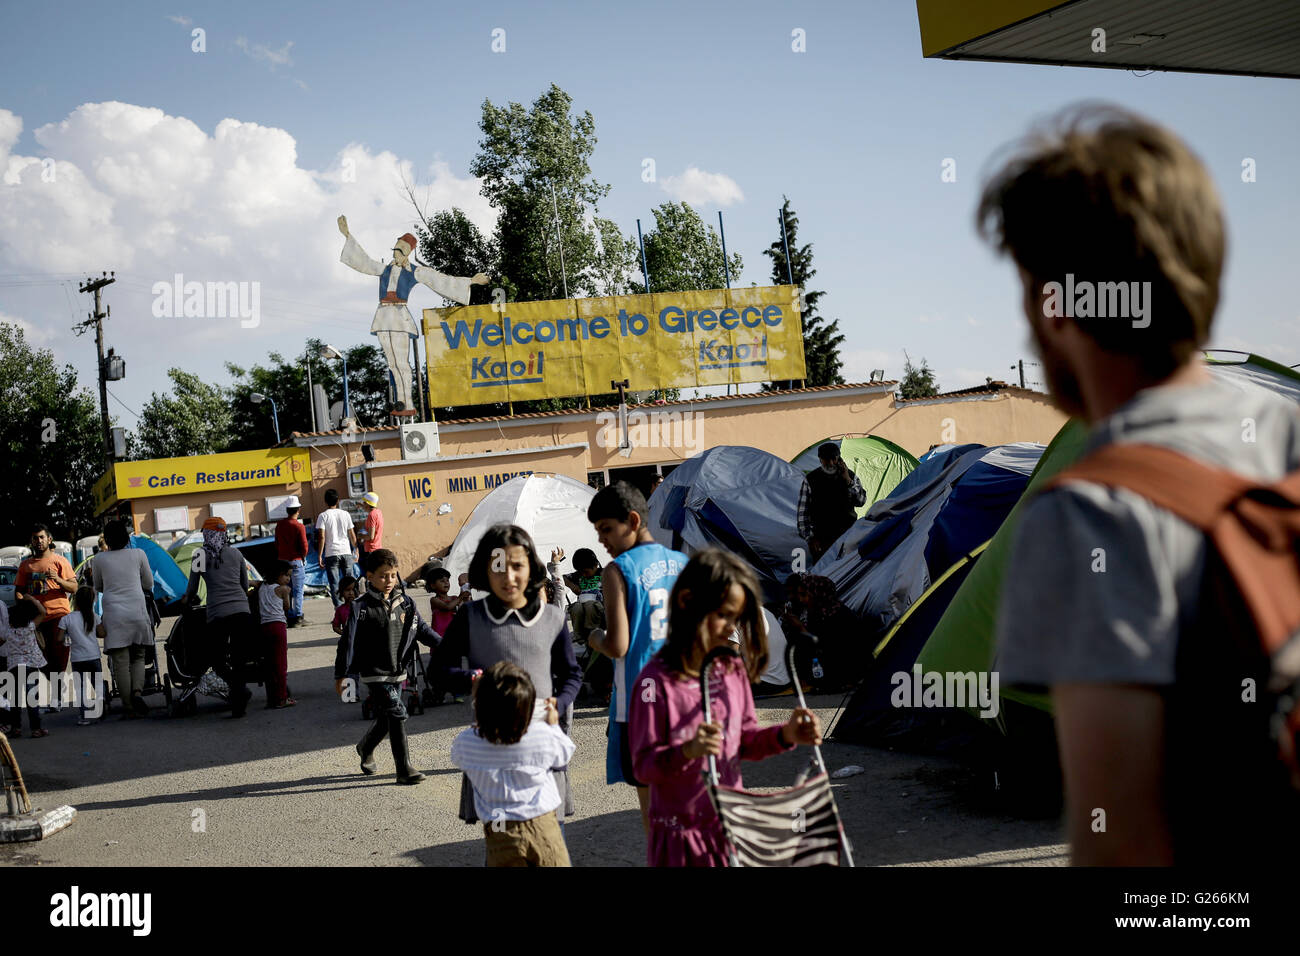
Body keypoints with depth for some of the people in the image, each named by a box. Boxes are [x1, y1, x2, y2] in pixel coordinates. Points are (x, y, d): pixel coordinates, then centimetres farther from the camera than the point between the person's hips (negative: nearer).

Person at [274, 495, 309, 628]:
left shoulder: (279, 524, 3)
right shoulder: (299, 526, -14)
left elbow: (277, 542, 9)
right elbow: (304, 547, -13)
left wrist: (278, 557, 17)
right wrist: (303, 557, 7)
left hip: (282, 560, 5)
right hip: (296, 561, -5)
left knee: (286, 590, 11)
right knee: (297, 591, 0)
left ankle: (288, 618, 12)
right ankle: (297, 618, -1)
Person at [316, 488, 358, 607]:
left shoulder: (323, 516, -4)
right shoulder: (345, 514, 6)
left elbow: (321, 537, -10)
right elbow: (352, 535, 9)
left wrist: (320, 556, -5)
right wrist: (356, 549, 22)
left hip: (331, 554, -3)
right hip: (346, 552, 3)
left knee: (334, 583, 0)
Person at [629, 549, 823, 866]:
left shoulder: (733, 670, 2)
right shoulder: (657, 681, -17)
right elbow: (643, 765, -17)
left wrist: (784, 735, -5)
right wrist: (688, 751, -33)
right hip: (682, 833, -5)